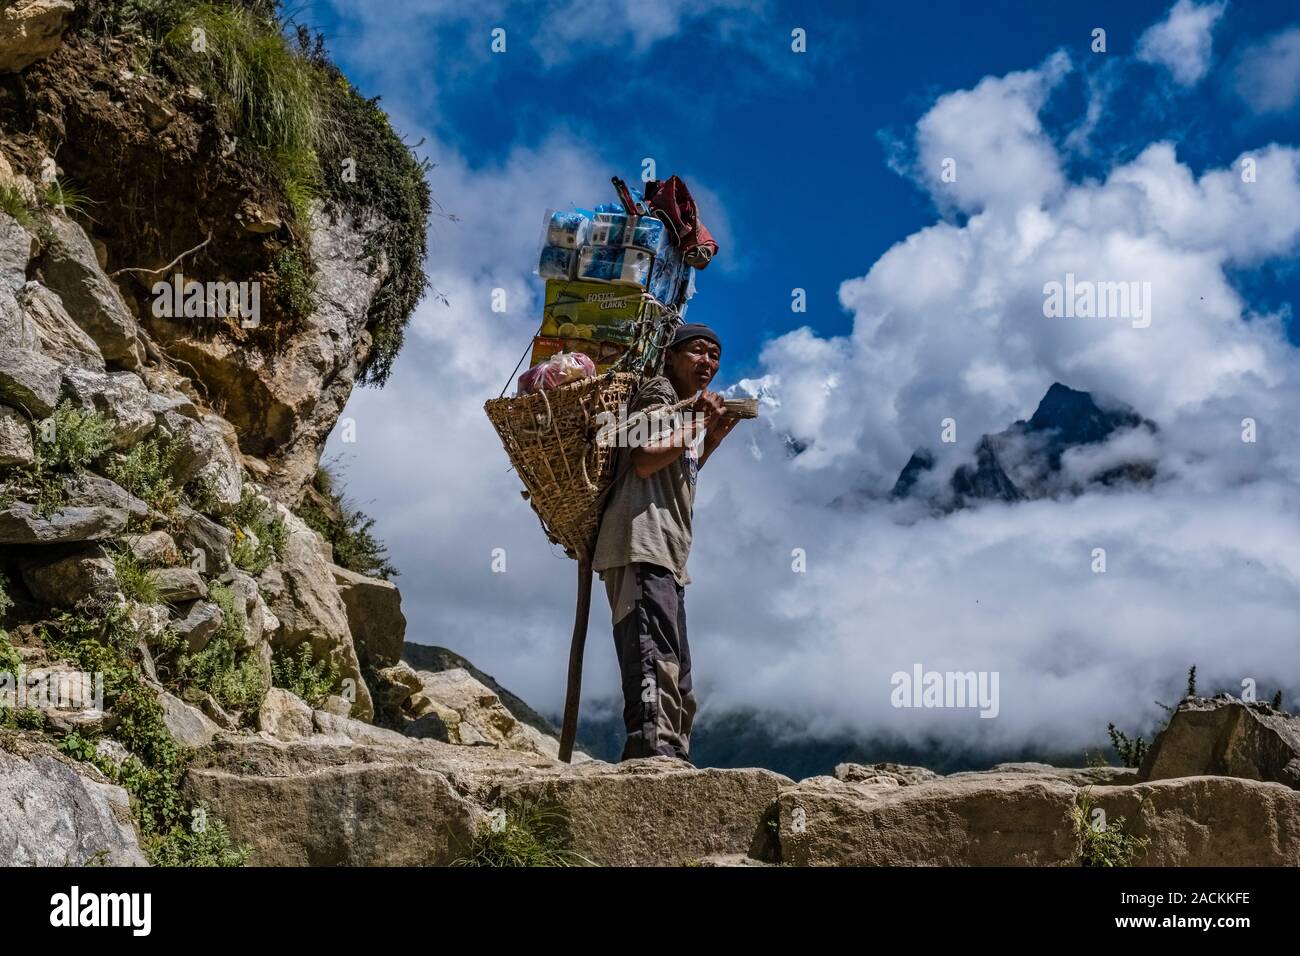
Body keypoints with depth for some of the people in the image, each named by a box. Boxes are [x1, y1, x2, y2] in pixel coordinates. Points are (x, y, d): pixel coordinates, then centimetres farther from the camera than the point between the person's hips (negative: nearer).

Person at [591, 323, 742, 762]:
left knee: (678, 680, 11)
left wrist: (713, 438, 21)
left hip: (668, 554, 11)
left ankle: (673, 758, 15)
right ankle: (655, 749, -30)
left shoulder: (689, 407, 29)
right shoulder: (658, 392, 0)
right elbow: (644, 462, -14)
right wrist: (696, 426, -10)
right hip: (642, 545, -11)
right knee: (655, 660, -22)